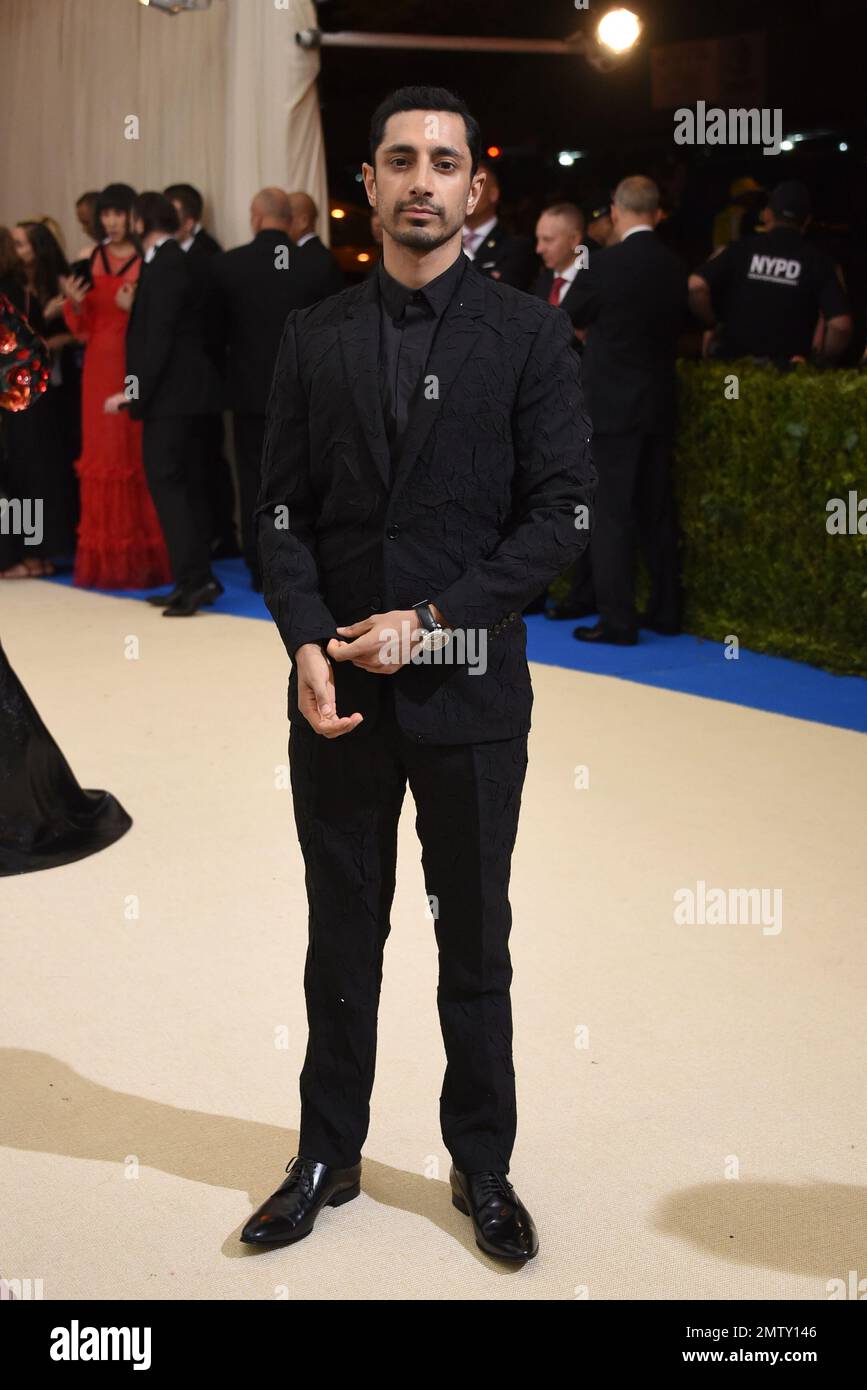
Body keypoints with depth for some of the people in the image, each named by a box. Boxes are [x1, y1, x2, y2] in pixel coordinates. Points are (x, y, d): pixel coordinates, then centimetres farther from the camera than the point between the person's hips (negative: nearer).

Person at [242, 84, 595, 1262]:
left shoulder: (528, 333, 0)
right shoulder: (315, 338, 8)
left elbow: (561, 511, -6)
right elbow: (283, 509, 4)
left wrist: (432, 619, -14)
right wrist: (307, 644, -12)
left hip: (469, 689, -2)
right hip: (338, 688, 2)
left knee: (474, 942, 10)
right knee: (342, 937, 13)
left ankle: (482, 1167, 26)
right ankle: (329, 1155, 28)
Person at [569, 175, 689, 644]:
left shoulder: (604, 266, -14)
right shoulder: (676, 268, 1)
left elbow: (572, 317, 1)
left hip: (613, 406, -6)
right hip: (659, 404, 6)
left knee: (612, 513, -2)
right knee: (657, 511, 14)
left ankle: (617, 619, -1)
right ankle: (665, 609, 21)